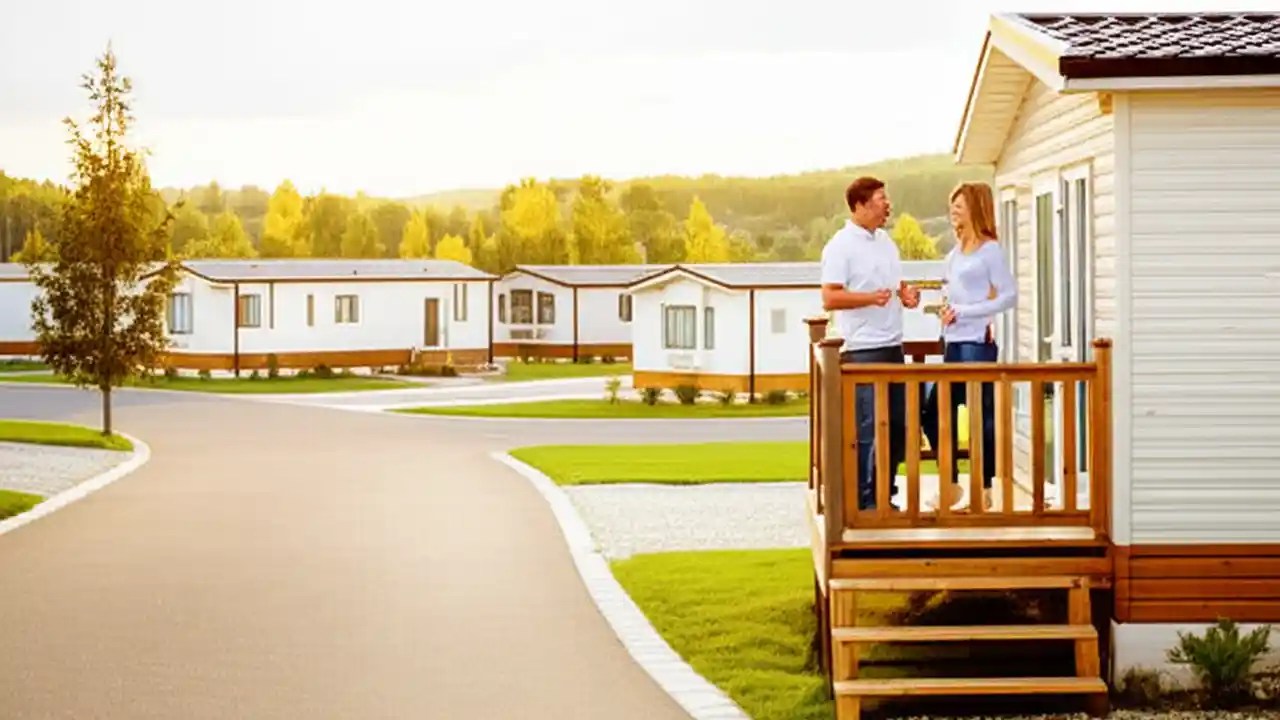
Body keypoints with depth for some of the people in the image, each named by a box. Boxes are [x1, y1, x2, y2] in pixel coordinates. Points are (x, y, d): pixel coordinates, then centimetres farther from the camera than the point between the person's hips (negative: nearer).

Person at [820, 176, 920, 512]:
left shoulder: (886, 241, 16)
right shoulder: (841, 246, -9)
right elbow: (829, 298, -15)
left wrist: (906, 295, 4)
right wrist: (871, 298, -26)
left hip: (892, 346, 8)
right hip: (862, 349, -8)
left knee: (896, 424, 11)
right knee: (866, 429, -6)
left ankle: (883, 495, 21)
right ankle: (863, 501, 1)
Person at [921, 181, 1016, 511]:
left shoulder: (989, 250, -7)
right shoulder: (955, 252, 16)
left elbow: (1009, 295, -12)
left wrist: (963, 312, -15)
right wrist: (946, 309, 4)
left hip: (977, 342, -9)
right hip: (953, 343, 9)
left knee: (982, 416, -3)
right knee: (934, 413, 7)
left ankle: (984, 490, 6)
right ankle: (951, 488, 17)